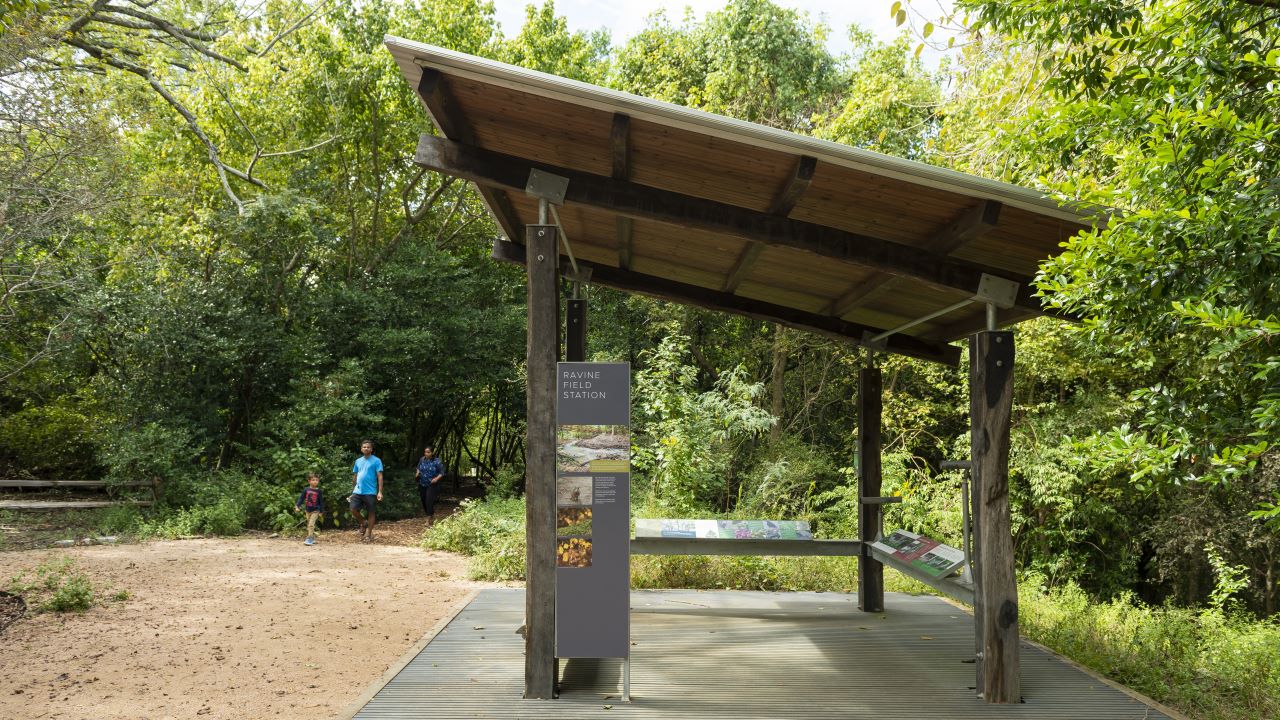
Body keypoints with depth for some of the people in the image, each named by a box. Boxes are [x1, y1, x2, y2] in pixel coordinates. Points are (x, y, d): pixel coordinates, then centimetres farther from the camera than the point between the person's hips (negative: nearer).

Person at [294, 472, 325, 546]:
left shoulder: (318, 491, -6)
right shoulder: (306, 490, -2)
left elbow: (321, 502, 0)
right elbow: (301, 498, 2)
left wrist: (321, 512, 1)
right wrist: (297, 506, -10)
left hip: (315, 511, -4)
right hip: (308, 510, 4)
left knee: (311, 524, -15)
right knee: (309, 525, 11)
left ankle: (309, 539, -14)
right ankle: (313, 538, 21)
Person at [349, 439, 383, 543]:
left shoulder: (376, 461, -3)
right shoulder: (358, 461, 12)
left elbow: (380, 476, -7)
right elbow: (355, 476, 18)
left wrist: (380, 492, -14)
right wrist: (352, 491, 17)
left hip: (370, 492, -4)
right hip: (358, 491, 4)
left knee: (371, 513, 2)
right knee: (353, 509, -6)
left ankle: (368, 534, 13)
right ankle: (363, 523, 22)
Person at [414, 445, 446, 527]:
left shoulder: (437, 461, -11)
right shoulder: (422, 460, 2)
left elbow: (442, 473, -5)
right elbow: (419, 468, 20)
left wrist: (437, 478, -20)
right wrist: (418, 473, 0)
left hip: (432, 485, -5)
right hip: (422, 485, 5)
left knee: (429, 501, -15)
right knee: (424, 501, 10)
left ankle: (429, 520, -6)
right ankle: (432, 515, 31)